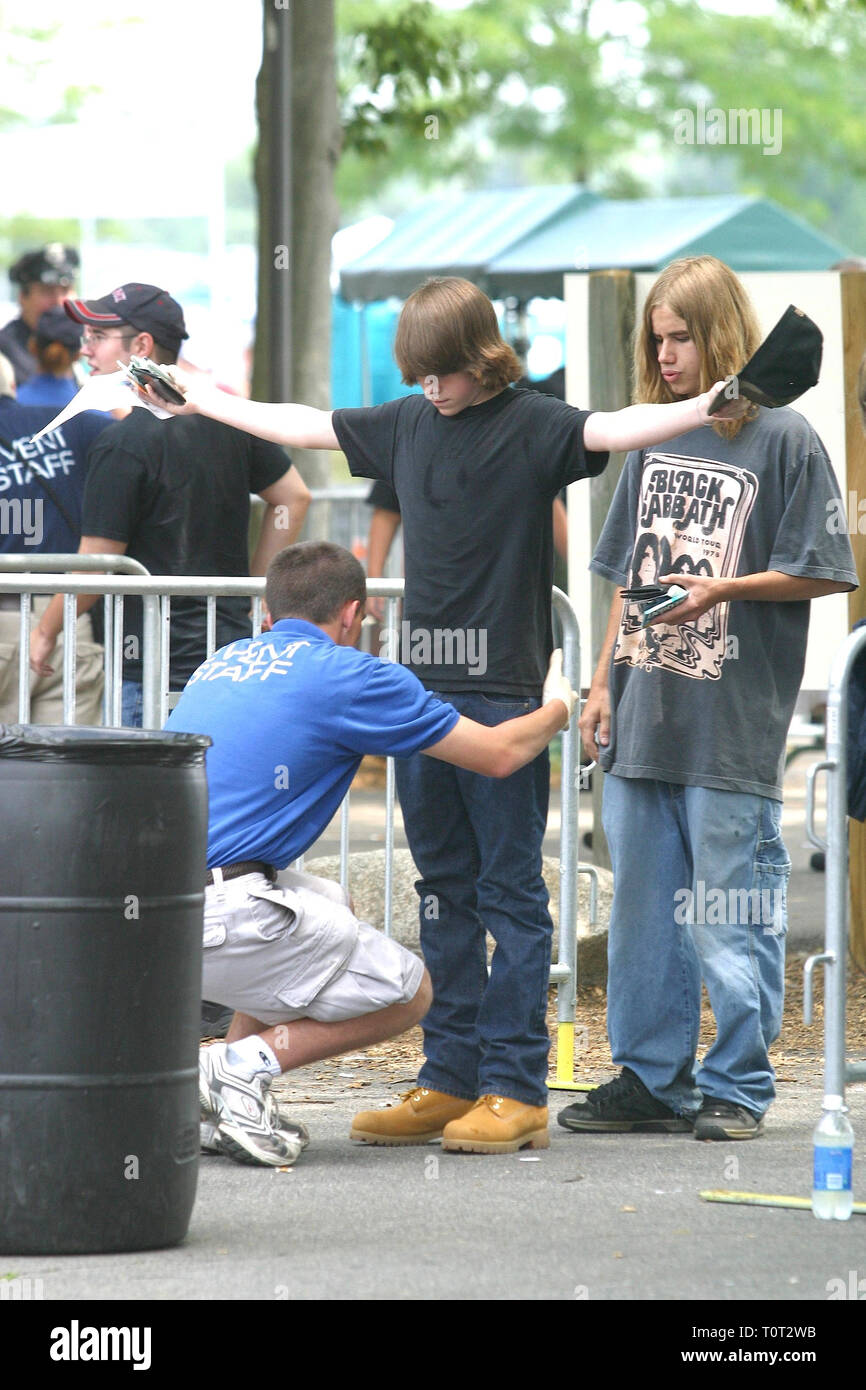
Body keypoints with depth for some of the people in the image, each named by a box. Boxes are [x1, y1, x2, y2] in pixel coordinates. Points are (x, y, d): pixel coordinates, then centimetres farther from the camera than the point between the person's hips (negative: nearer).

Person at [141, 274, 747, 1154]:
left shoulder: (532, 425, -7)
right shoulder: (407, 423, 12)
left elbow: (610, 430, -23)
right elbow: (308, 427, 25)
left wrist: (705, 409, -41)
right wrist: (206, 401, 35)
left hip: (503, 691, -6)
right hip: (422, 685, 6)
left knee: (510, 888, -3)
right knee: (443, 887, 10)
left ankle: (515, 1089, -2)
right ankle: (450, 1079, 15)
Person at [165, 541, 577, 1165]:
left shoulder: (222, 663, 22)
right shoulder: (349, 673, 2)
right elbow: (499, 755, 9)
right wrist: (558, 709, 31)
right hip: (218, 916, -7)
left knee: (329, 907, 32)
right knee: (406, 993, 12)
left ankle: (226, 1095, 18)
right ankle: (246, 1062, -6)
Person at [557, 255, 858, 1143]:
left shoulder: (784, 440, -4)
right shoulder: (654, 441, 14)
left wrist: (722, 589, -16)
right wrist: (603, 685, 14)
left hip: (733, 727, -6)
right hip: (642, 719, 6)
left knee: (730, 916, -2)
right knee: (641, 909, 10)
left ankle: (737, 1086, 6)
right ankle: (650, 1079, 18)